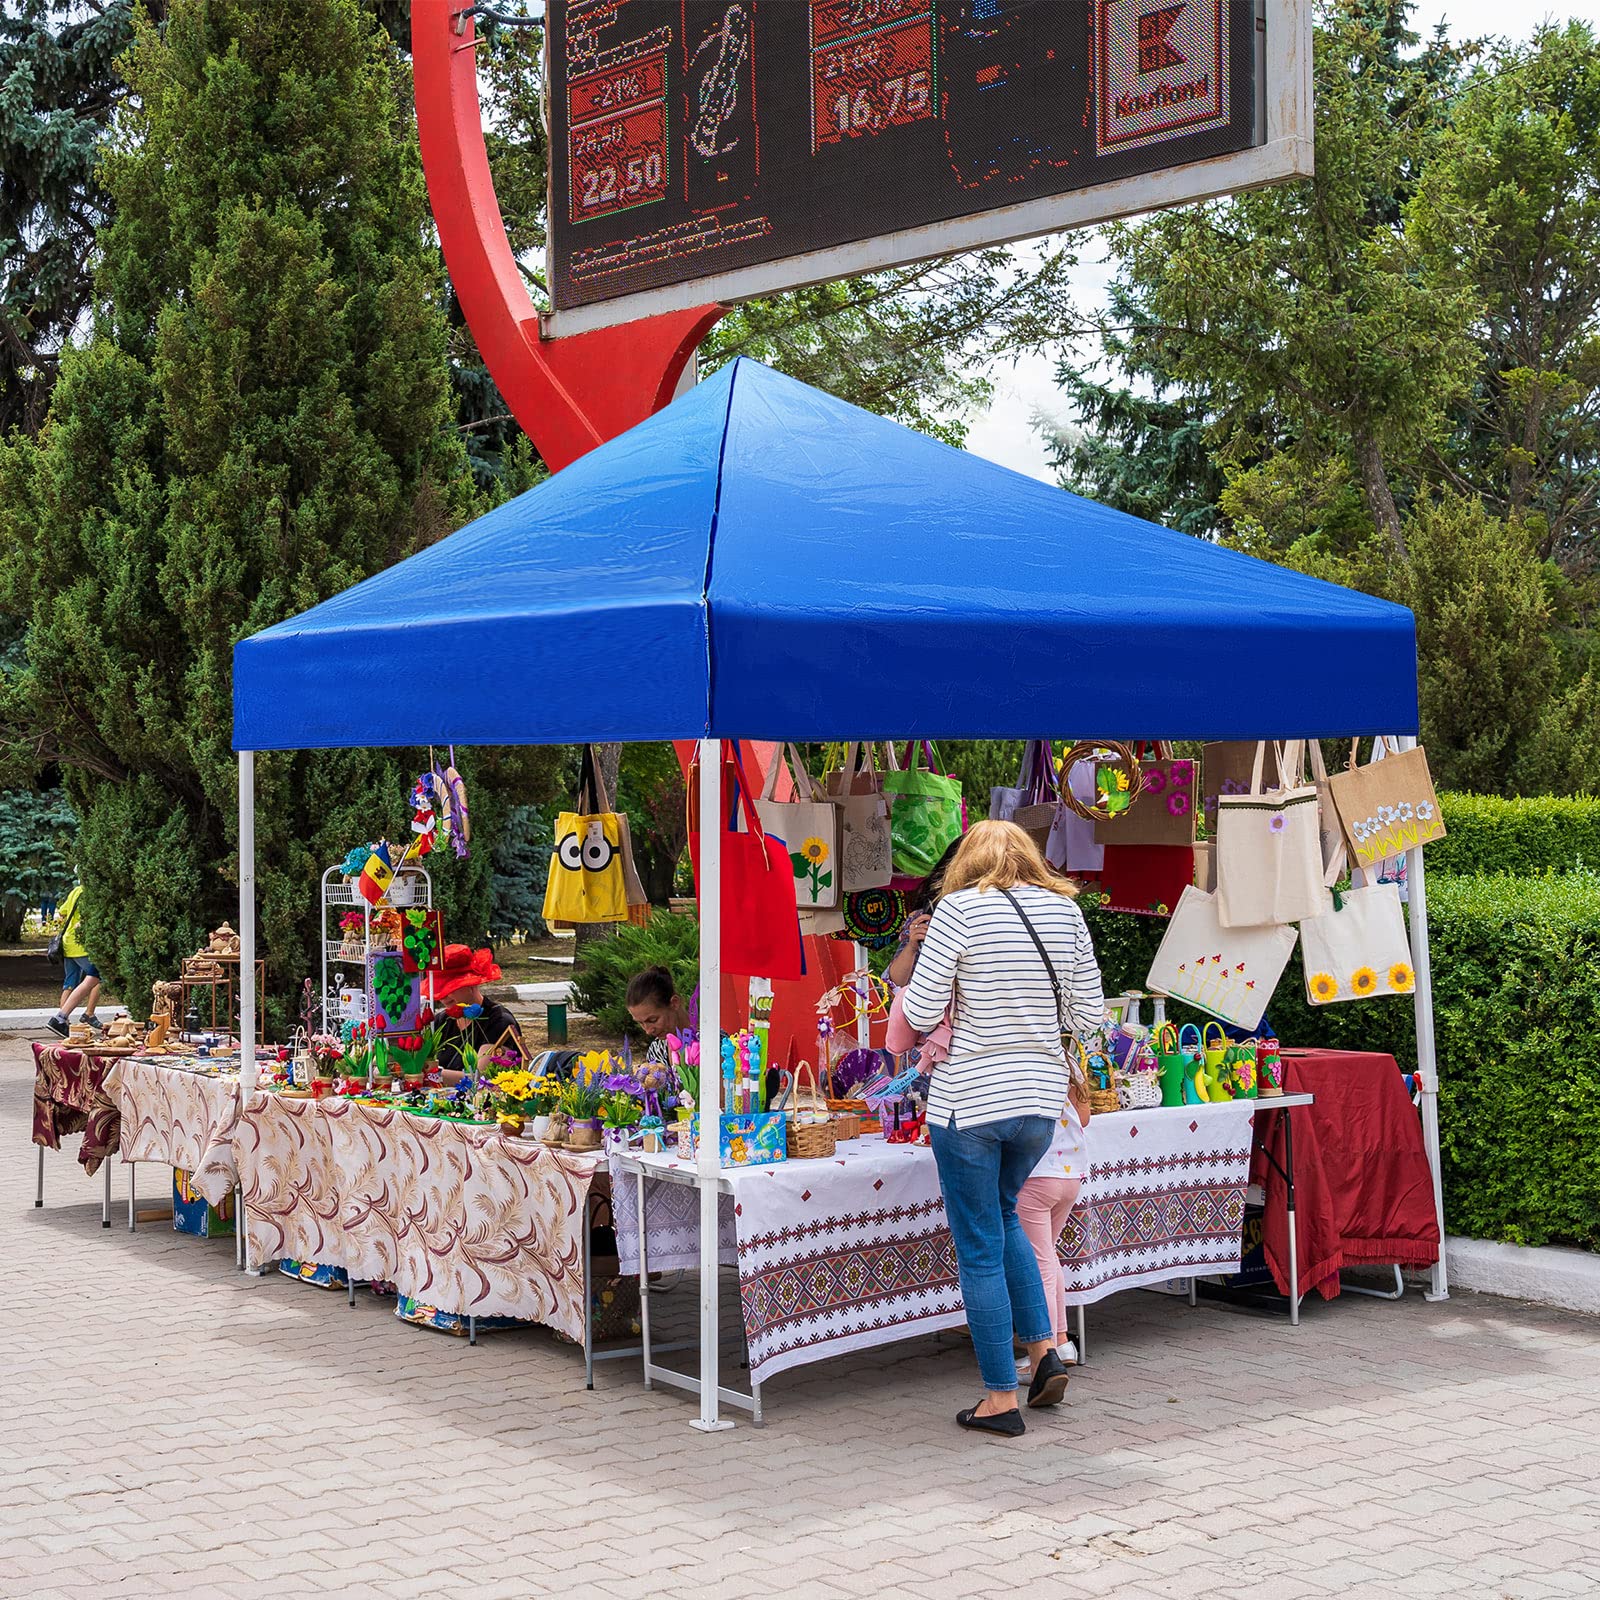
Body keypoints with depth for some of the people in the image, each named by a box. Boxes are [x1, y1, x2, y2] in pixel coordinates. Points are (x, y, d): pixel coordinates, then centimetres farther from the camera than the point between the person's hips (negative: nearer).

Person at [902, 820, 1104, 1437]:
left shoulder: (960, 908, -10)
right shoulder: (1065, 910, 4)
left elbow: (920, 1013, -11)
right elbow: (1088, 1014, 7)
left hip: (969, 1102, -5)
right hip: (1040, 1100, 5)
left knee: (979, 1249, 5)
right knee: (1001, 1214, 28)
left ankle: (1001, 1398, 10)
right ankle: (1044, 1350, 20)